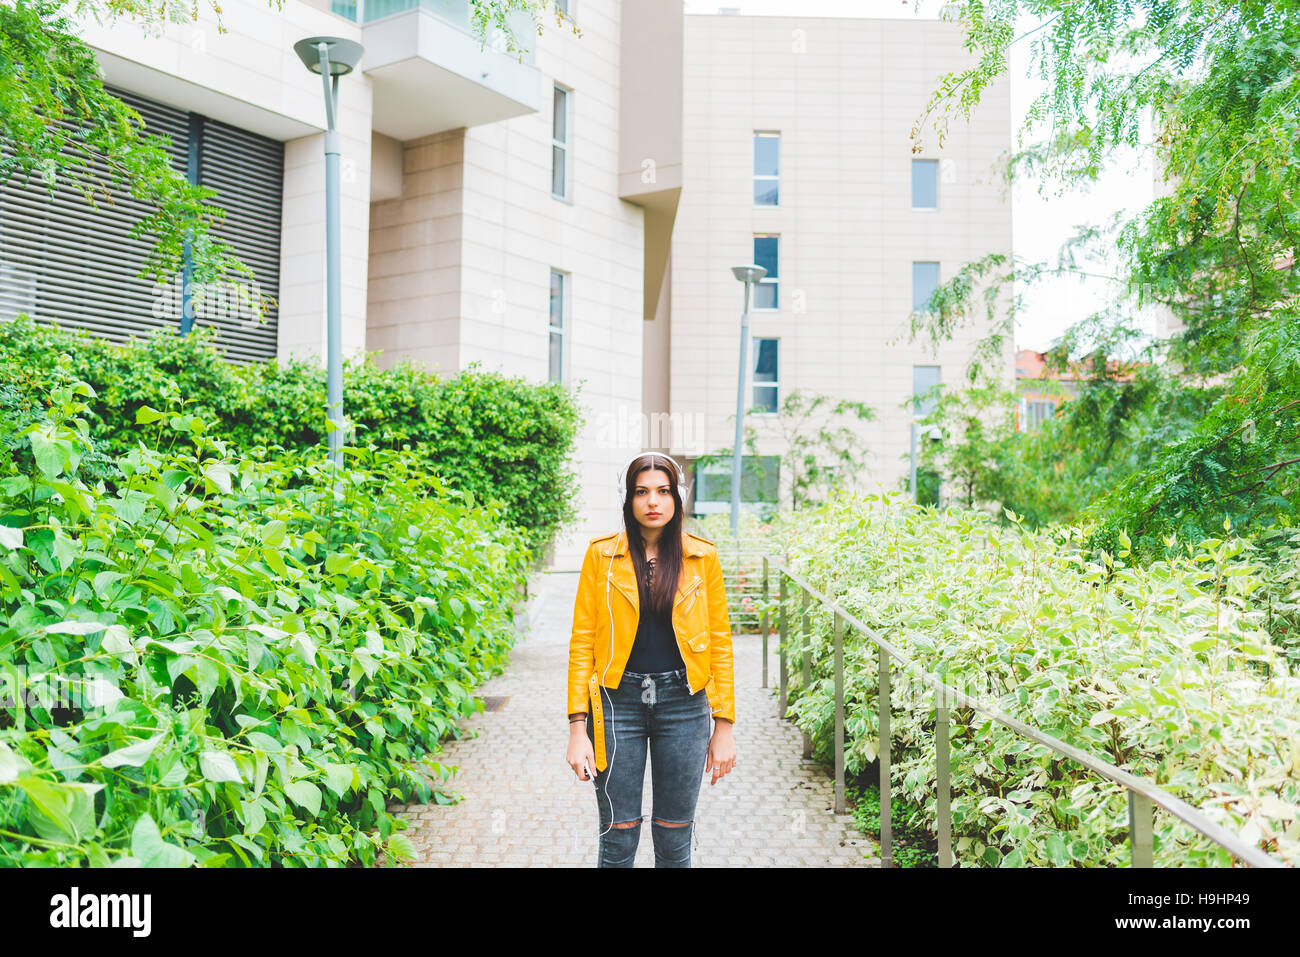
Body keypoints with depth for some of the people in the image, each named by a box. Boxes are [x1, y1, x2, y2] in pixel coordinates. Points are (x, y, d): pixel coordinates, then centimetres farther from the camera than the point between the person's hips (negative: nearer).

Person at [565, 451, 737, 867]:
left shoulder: (702, 556, 2)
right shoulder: (602, 553, 0)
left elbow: (720, 642, 4)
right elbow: (581, 642, 0)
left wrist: (724, 728, 1)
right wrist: (578, 729, -6)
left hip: (683, 703, 1)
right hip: (618, 701, -1)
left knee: (675, 843, 9)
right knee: (618, 841, 5)